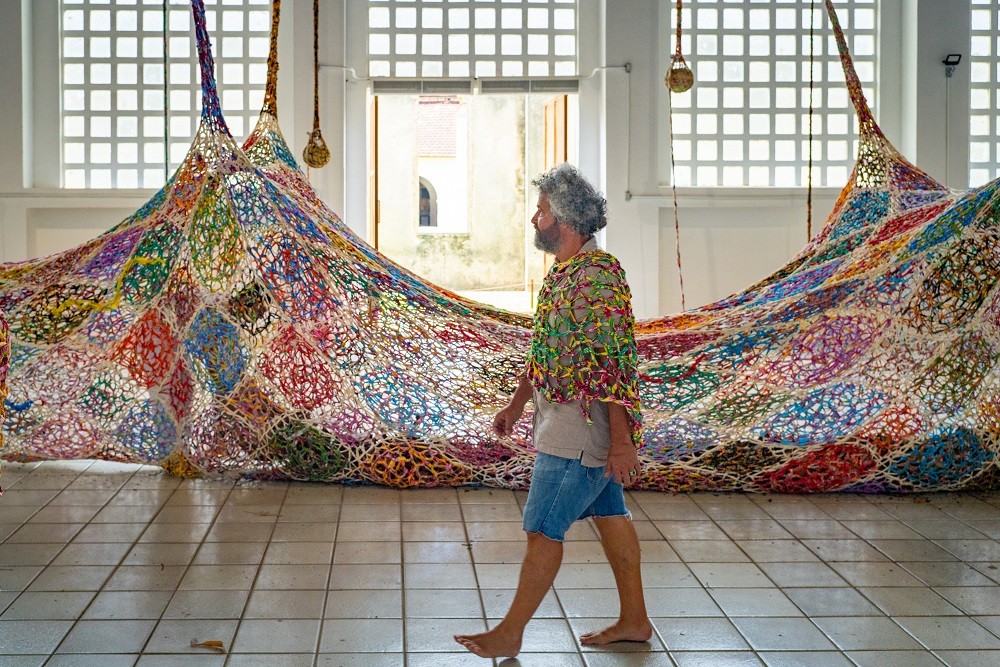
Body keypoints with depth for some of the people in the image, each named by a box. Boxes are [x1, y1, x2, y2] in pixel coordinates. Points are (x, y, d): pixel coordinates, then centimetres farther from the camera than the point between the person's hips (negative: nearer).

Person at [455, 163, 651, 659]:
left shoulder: (597, 276, -21)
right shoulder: (564, 272, 11)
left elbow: (615, 363, -25)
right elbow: (544, 348, 22)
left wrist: (621, 443, -26)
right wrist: (516, 403, 26)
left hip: (581, 427, -10)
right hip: (563, 419, 10)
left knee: (543, 528, -3)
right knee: (609, 515, 15)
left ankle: (510, 633, 7)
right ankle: (634, 619, 25)